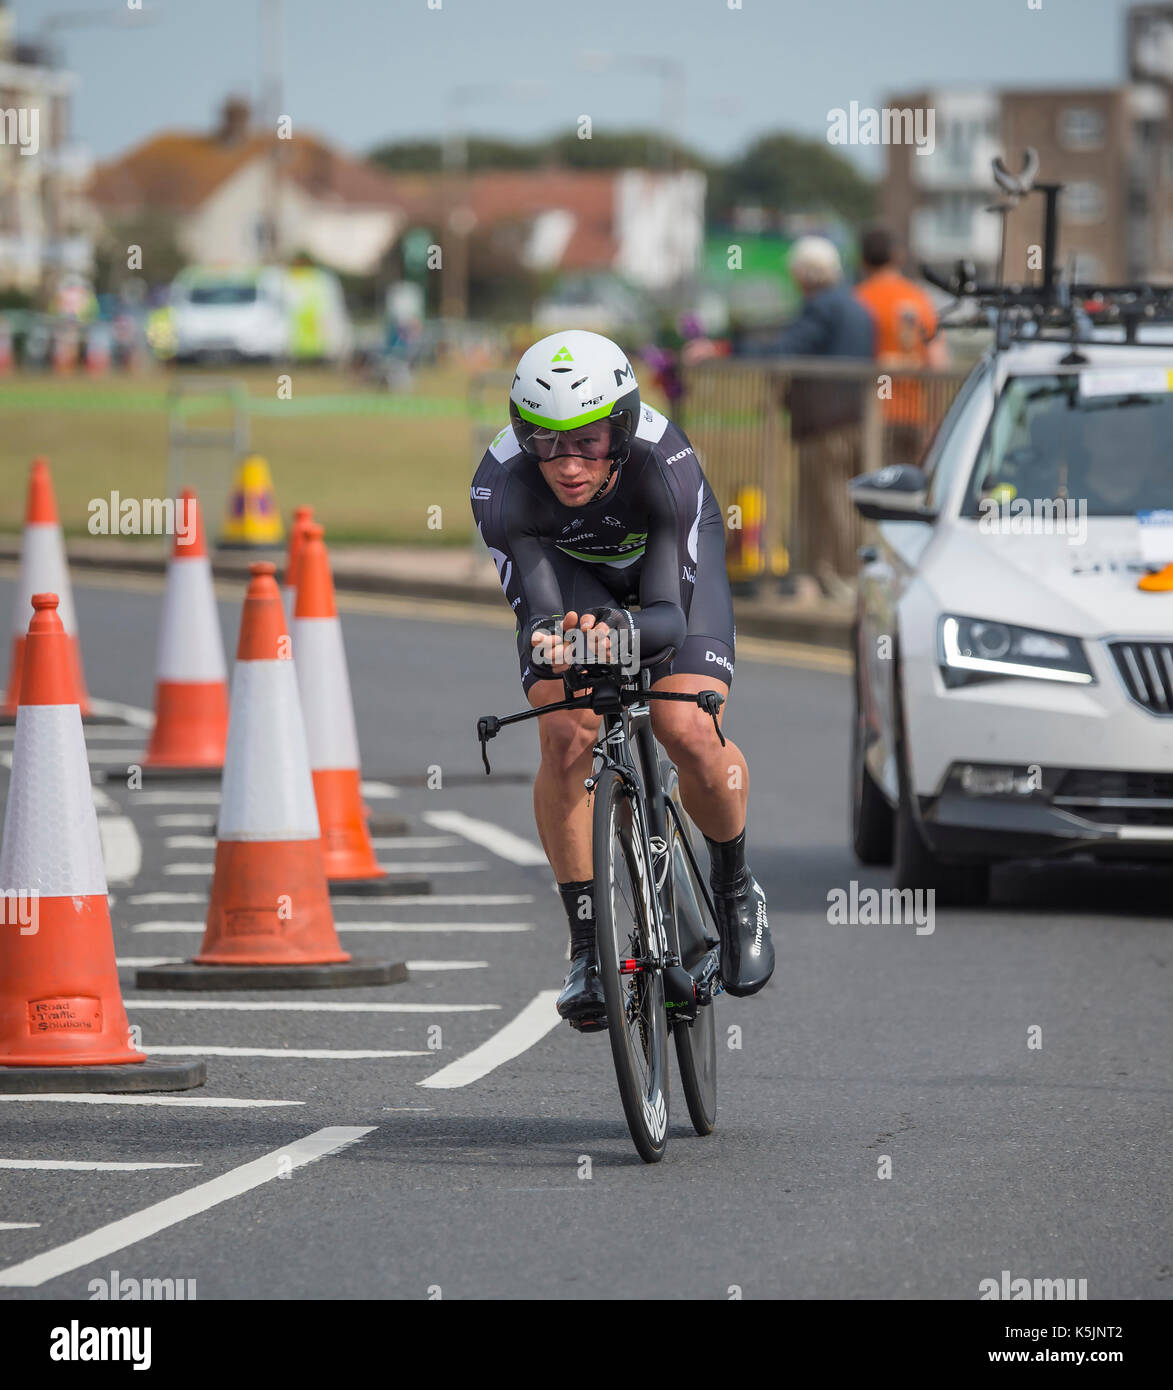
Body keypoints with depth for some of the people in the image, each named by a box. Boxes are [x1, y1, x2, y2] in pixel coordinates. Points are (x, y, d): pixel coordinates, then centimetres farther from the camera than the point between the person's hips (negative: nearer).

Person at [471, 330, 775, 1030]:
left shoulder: (664, 465, -39)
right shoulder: (503, 486, -36)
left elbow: (669, 615, -40)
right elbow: (536, 610, -36)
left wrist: (623, 629, -62)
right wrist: (547, 639, -60)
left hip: (673, 557, -1)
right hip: (568, 565, 1)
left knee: (688, 732, -22)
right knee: (567, 737, -21)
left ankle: (736, 887, 8)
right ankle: (588, 942, -6)